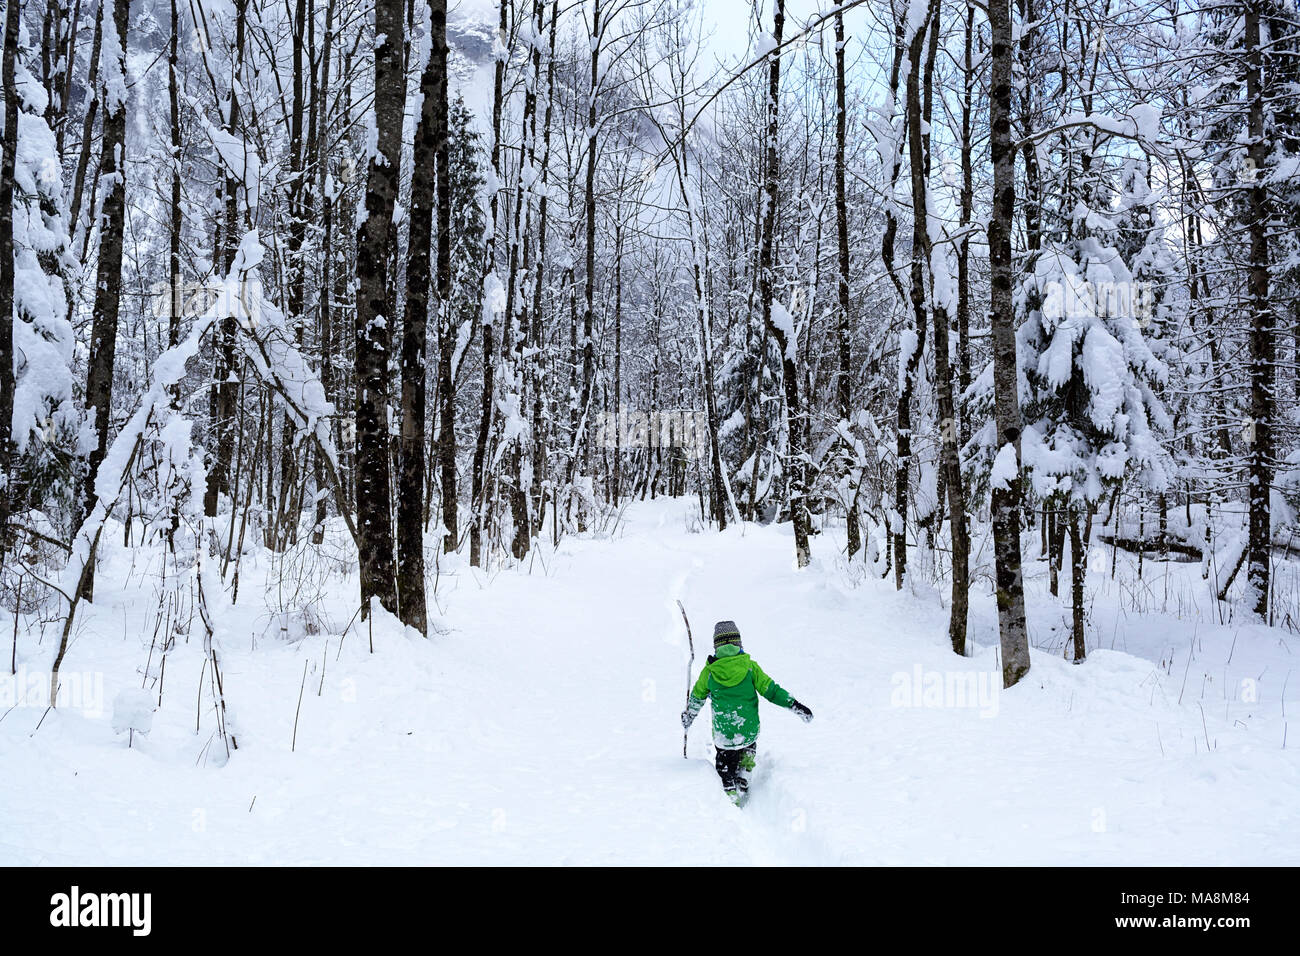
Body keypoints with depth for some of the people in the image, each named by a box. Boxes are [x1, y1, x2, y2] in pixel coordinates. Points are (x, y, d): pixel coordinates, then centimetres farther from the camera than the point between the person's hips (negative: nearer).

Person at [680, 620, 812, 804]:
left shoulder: (709, 671, -4)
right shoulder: (749, 665, -7)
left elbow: (697, 698, 10)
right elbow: (769, 689, -8)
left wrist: (688, 717, 29)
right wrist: (794, 705, -1)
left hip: (723, 735, 0)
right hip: (750, 731, 0)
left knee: (725, 769, 20)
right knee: (749, 749, 32)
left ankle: (731, 797, 11)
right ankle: (743, 782, 17)